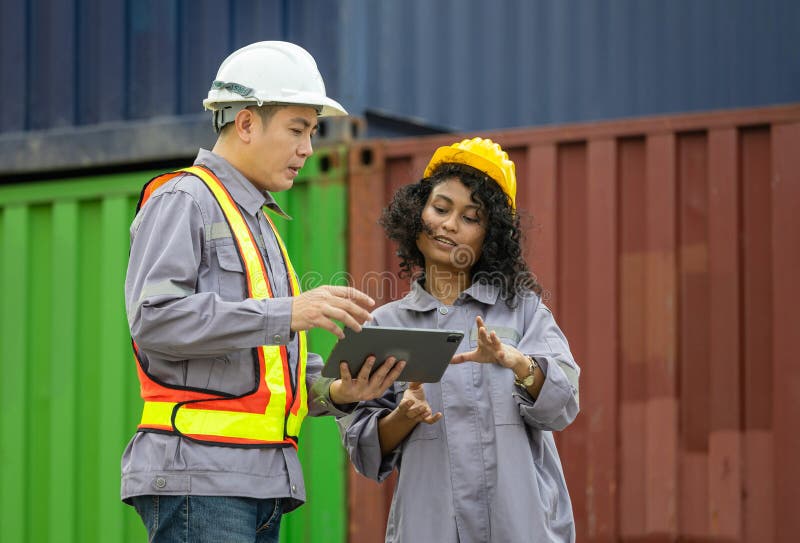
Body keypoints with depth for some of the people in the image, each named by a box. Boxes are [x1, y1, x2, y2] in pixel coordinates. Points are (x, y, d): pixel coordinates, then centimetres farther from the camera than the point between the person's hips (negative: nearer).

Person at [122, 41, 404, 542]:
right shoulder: (182, 201, -2)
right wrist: (286, 311, -21)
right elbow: (154, 318, -18)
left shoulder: (260, 223, 27)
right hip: (198, 475, -9)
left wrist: (334, 391, 5)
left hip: (264, 480, 9)